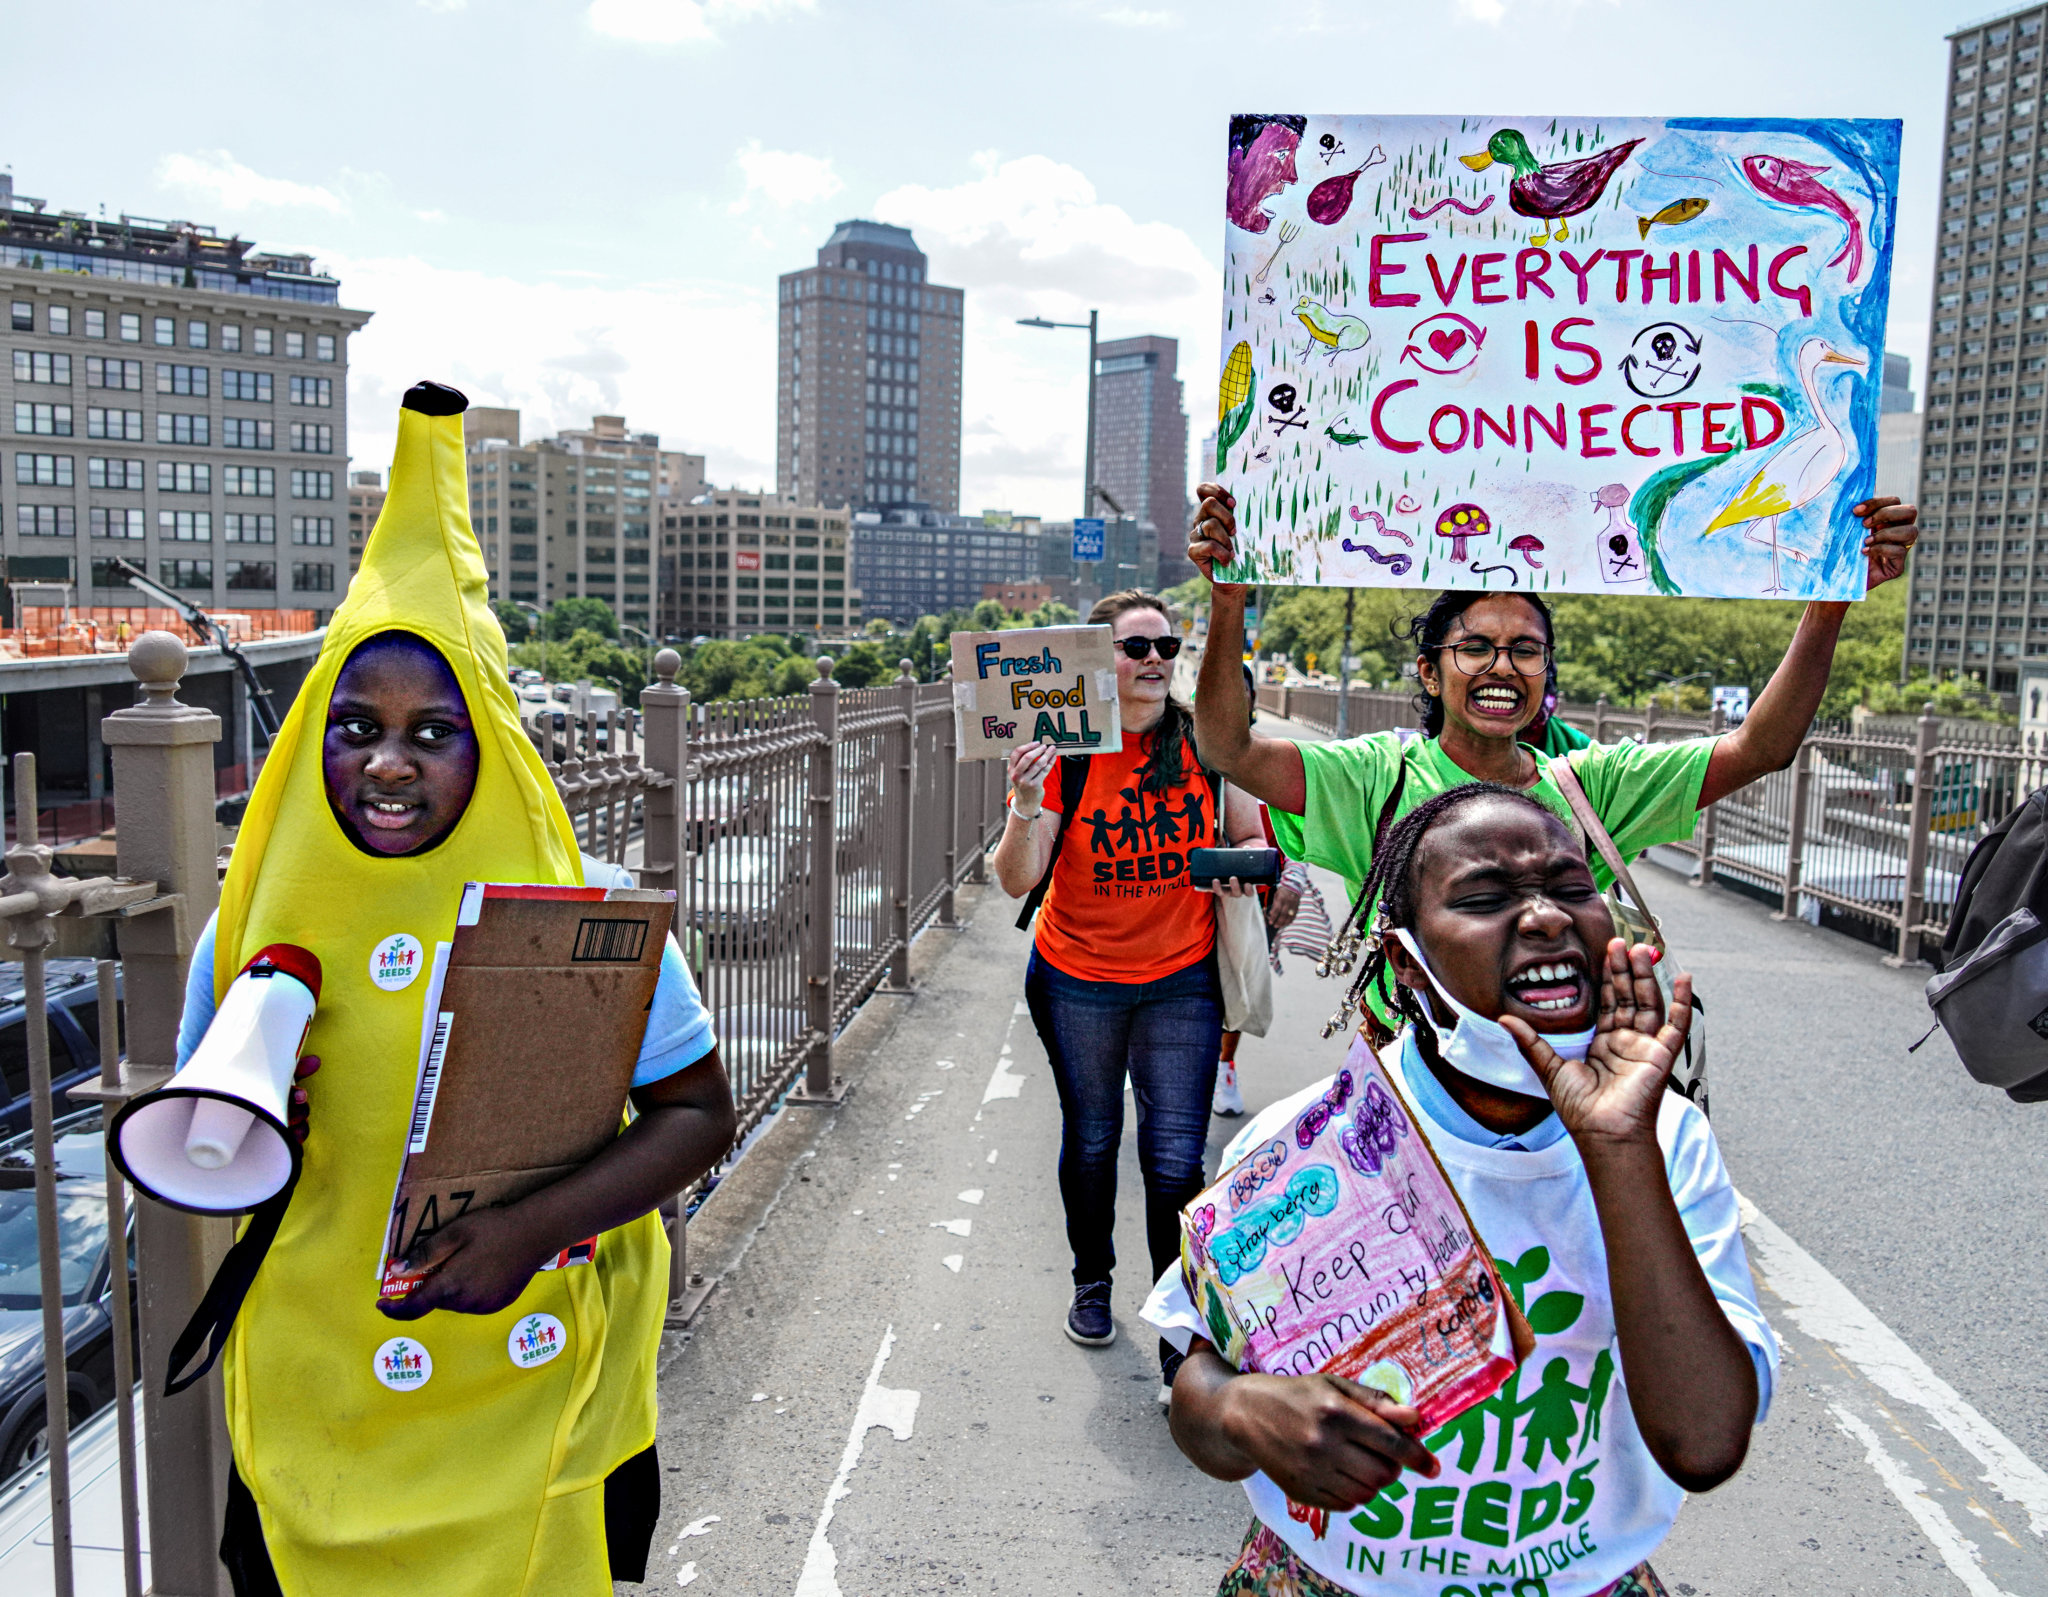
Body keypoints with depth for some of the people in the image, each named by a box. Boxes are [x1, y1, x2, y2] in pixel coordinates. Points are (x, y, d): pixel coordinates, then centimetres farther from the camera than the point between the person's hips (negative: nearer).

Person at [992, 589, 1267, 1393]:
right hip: (1077, 981, 0)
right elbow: (1018, 880, -17)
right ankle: (1092, 1280, 42)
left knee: (1175, 1159, -1)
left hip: (1181, 980, 1)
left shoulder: (1202, 743, -6)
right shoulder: (1065, 751, -12)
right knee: (1091, 1141, 16)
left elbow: (1247, 832, 9)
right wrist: (1027, 808, -35)